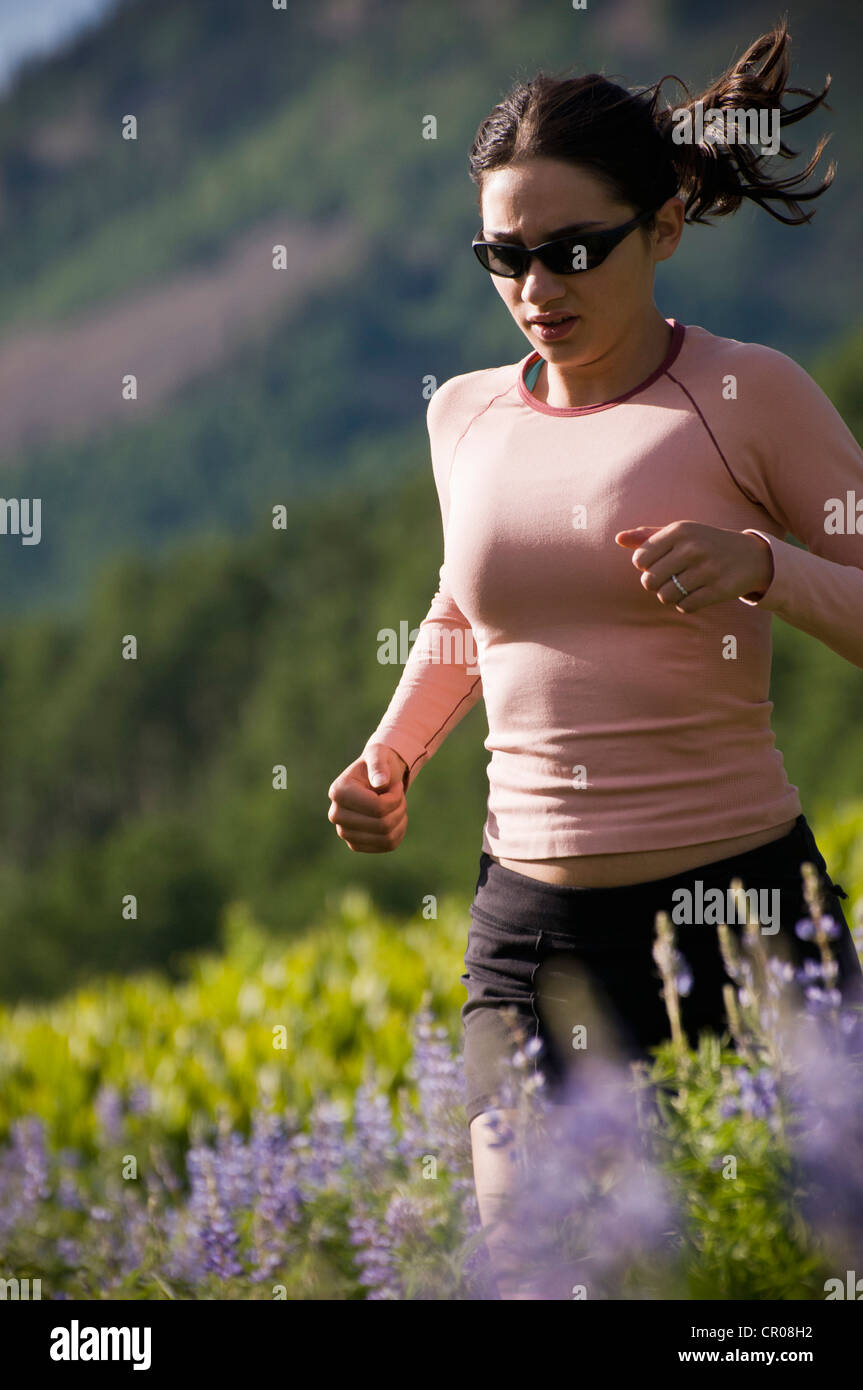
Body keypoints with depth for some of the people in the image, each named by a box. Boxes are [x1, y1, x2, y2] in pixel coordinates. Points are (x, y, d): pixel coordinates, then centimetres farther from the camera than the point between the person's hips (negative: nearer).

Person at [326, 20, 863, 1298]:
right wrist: (389, 759, 13)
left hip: (739, 911, -3)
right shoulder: (468, 416, 9)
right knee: (530, 1269, -5)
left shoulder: (746, 394, -4)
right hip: (529, 935, 3)